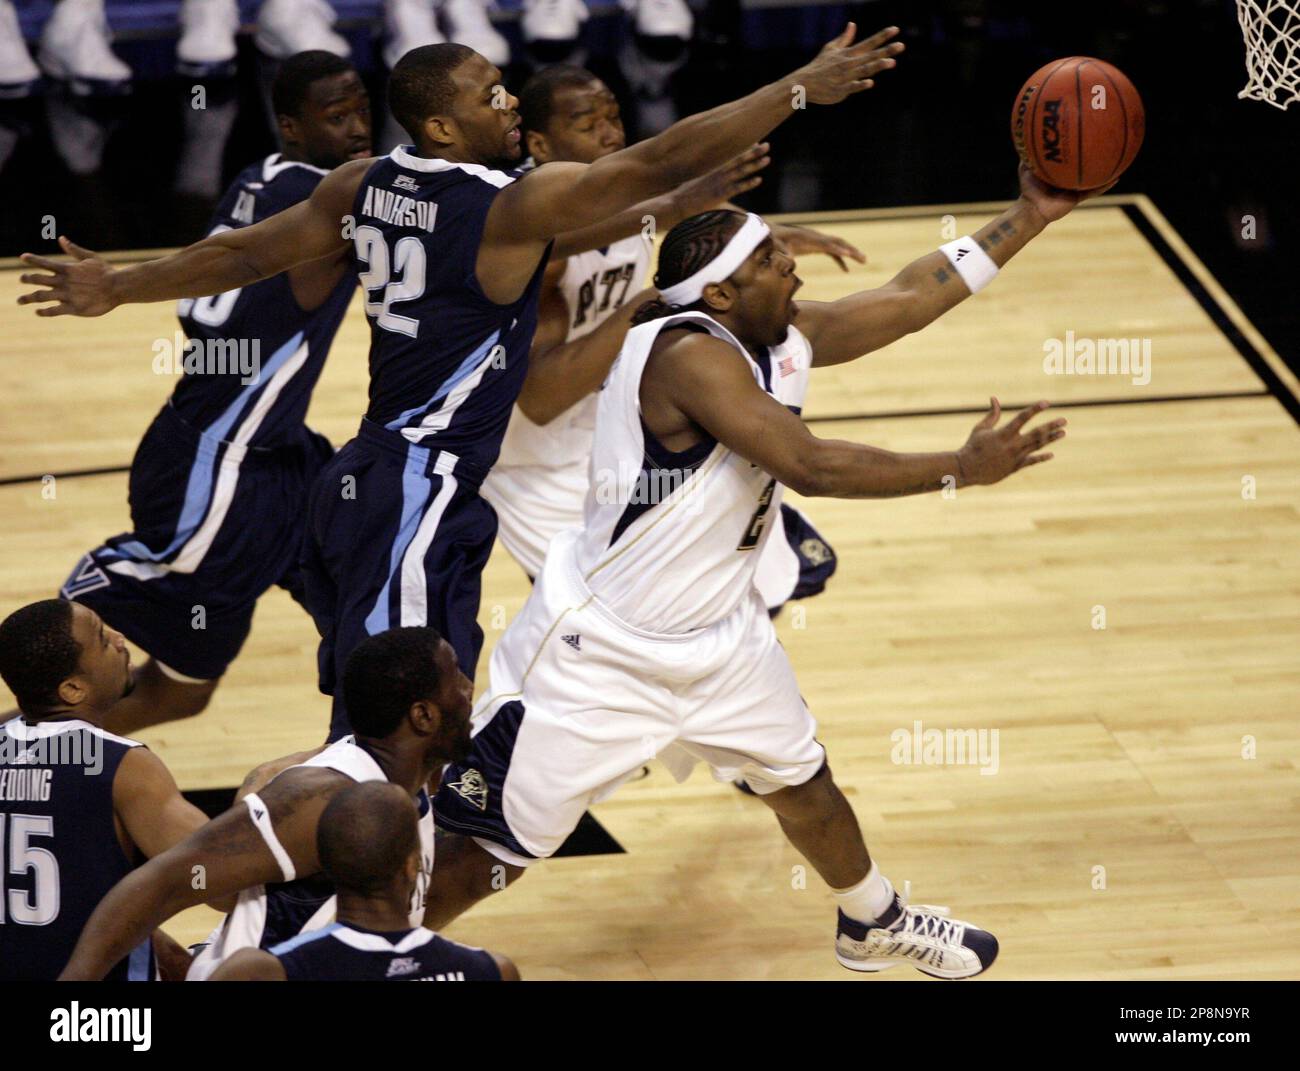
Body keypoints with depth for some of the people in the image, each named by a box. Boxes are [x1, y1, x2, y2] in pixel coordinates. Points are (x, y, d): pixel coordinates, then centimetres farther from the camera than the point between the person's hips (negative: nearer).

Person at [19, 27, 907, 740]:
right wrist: (801, 91, -15)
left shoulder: (368, 186, 6)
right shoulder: (513, 206, -15)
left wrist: (121, 288, 26)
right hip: (419, 496, -9)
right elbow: (661, 164, -18)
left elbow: (247, 254, 12)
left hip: (373, 480, 9)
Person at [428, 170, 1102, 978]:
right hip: (602, 646, -9)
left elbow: (912, 296, 7)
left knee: (801, 780, 24)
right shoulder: (691, 353, -28)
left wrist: (1030, 218, 4)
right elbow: (809, 465, -31)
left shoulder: (785, 340, -1)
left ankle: (875, 925, 49)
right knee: (491, 850, -3)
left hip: (716, 634, 9)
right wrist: (961, 470, -26)